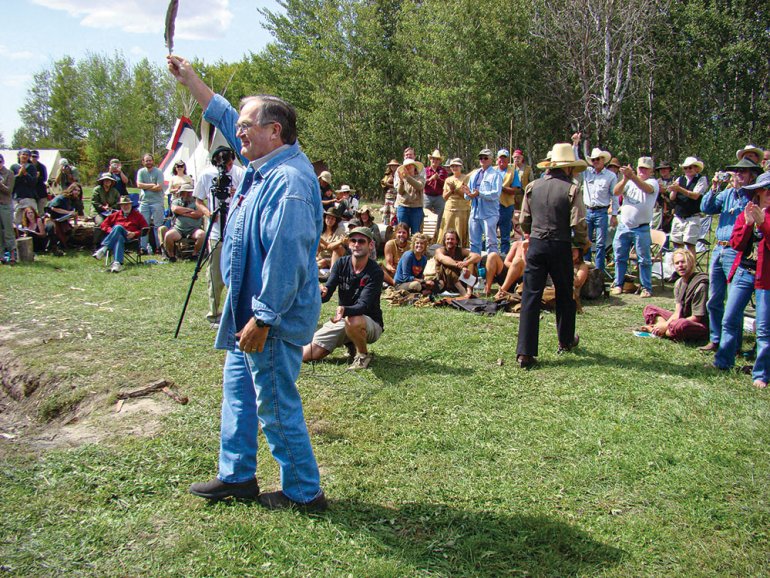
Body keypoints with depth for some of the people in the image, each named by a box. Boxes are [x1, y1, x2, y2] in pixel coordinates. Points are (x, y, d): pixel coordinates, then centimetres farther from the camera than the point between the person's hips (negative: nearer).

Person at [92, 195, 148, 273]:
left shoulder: (137, 215, 24)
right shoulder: (116, 215, 29)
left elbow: (145, 229, 14)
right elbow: (103, 225, 23)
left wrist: (134, 234, -3)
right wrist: (111, 231, 1)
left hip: (129, 238, -2)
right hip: (115, 236, 2)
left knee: (118, 227, -35)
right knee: (119, 238, -39)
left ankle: (103, 249, -46)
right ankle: (117, 263, -60)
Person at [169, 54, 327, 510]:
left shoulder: (288, 181, -24)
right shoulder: (269, 164, 8)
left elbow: (286, 258, -29)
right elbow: (226, 116, 25)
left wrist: (261, 319, -26)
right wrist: (191, 80, 29)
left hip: (273, 319, -11)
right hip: (251, 310, 11)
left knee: (276, 405, 0)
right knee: (238, 387, 20)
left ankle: (304, 493, 17)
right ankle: (237, 476, 34)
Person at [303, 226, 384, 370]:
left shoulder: (375, 272, -18)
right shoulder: (341, 264, -3)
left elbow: (364, 305, -27)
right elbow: (326, 296, -10)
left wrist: (344, 310, -48)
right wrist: (320, 293, -36)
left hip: (370, 322, -5)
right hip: (342, 319, 5)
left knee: (353, 322, -42)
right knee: (304, 356, -2)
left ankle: (363, 355, -10)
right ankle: (351, 344, 19)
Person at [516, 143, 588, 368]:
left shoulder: (533, 186, 4)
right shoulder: (571, 189, -8)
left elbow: (524, 221, 8)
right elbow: (578, 224, -13)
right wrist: (583, 241, 8)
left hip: (536, 245, 2)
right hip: (560, 247, -2)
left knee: (530, 297, 0)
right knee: (564, 295, 18)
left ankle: (525, 352, -5)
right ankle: (566, 341, 36)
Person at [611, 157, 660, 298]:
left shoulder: (653, 182, 0)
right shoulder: (629, 182, 10)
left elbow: (646, 189, -24)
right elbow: (616, 192, -6)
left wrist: (632, 177, -42)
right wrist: (625, 179, -26)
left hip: (642, 228, -3)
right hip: (623, 226, 3)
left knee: (644, 259, 0)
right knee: (620, 257, 8)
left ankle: (646, 288, 7)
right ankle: (618, 284, 18)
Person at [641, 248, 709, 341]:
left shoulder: (700, 284, -18)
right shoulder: (679, 282, 6)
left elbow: (697, 317, -19)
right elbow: (678, 312, 2)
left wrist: (666, 325, -20)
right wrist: (666, 324, -19)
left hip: (701, 326, -8)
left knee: (681, 325, -42)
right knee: (649, 309, 6)